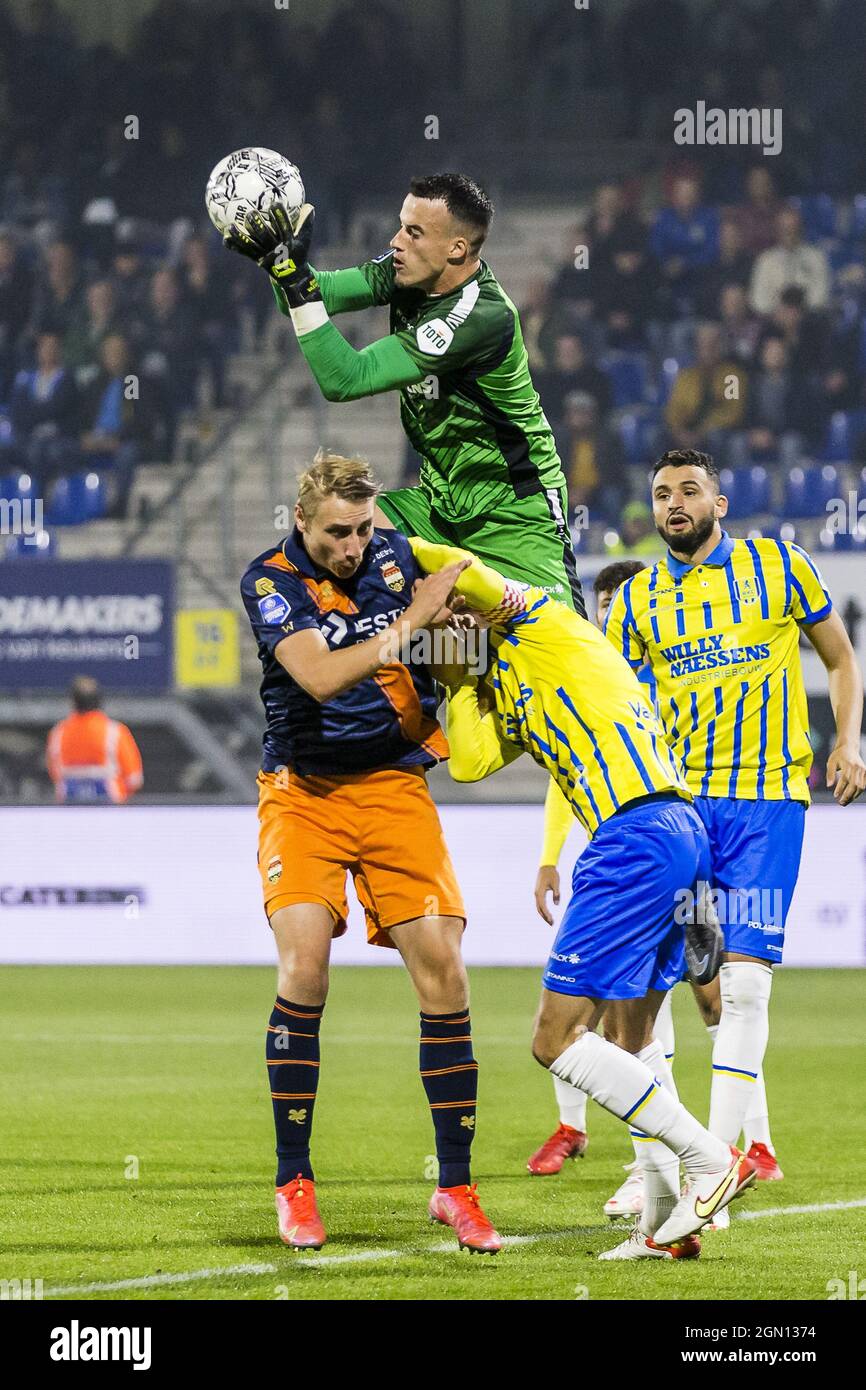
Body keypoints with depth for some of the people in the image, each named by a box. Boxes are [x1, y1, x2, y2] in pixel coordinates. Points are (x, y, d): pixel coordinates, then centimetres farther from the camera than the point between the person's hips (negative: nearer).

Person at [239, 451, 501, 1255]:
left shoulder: (397, 555, 2)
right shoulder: (270, 581, -10)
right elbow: (320, 676, -26)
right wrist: (411, 620, -23)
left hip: (395, 787, 3)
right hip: (304, 790, -3)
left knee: (442, 969, -8)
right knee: (303, 965, -19)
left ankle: (454, 1186, 1)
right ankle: (293, 1182, -6)